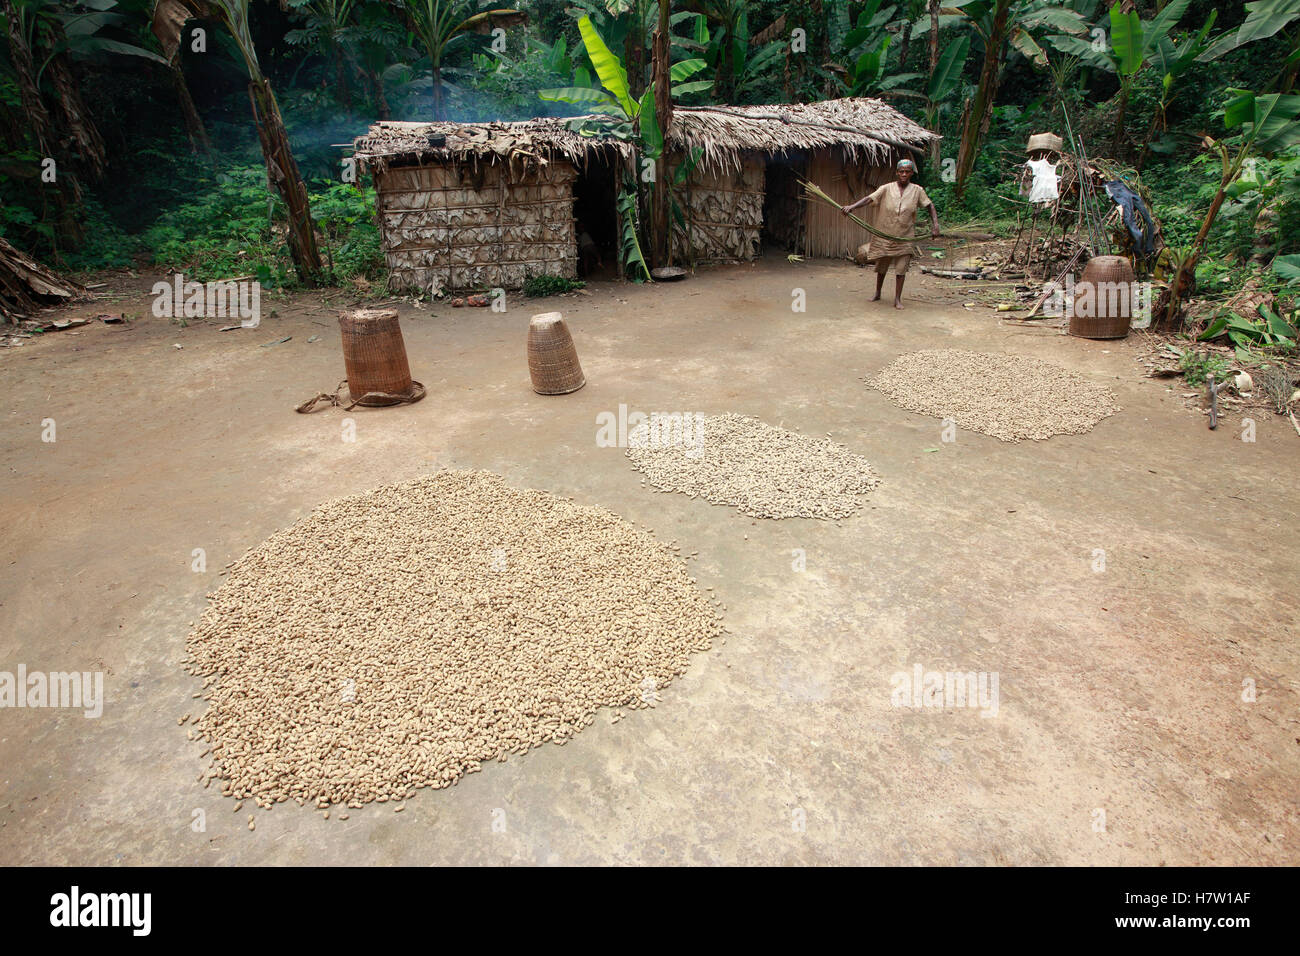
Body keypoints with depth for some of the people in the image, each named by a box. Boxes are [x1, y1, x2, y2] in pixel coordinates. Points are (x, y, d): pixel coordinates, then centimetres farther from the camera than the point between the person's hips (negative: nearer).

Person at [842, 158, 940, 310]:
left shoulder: (917, 191, 1)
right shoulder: (887, 189, -3)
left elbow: (930, 206, 7)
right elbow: (869, 199, -14)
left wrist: (935, 225, -5)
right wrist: (852, 207, -30)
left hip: (905, 237, 0)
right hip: (885, 235, 0)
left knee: (901, 269, -2)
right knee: (881, 267, 13)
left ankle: (897, 299, 6)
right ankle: (877, 293, 32)